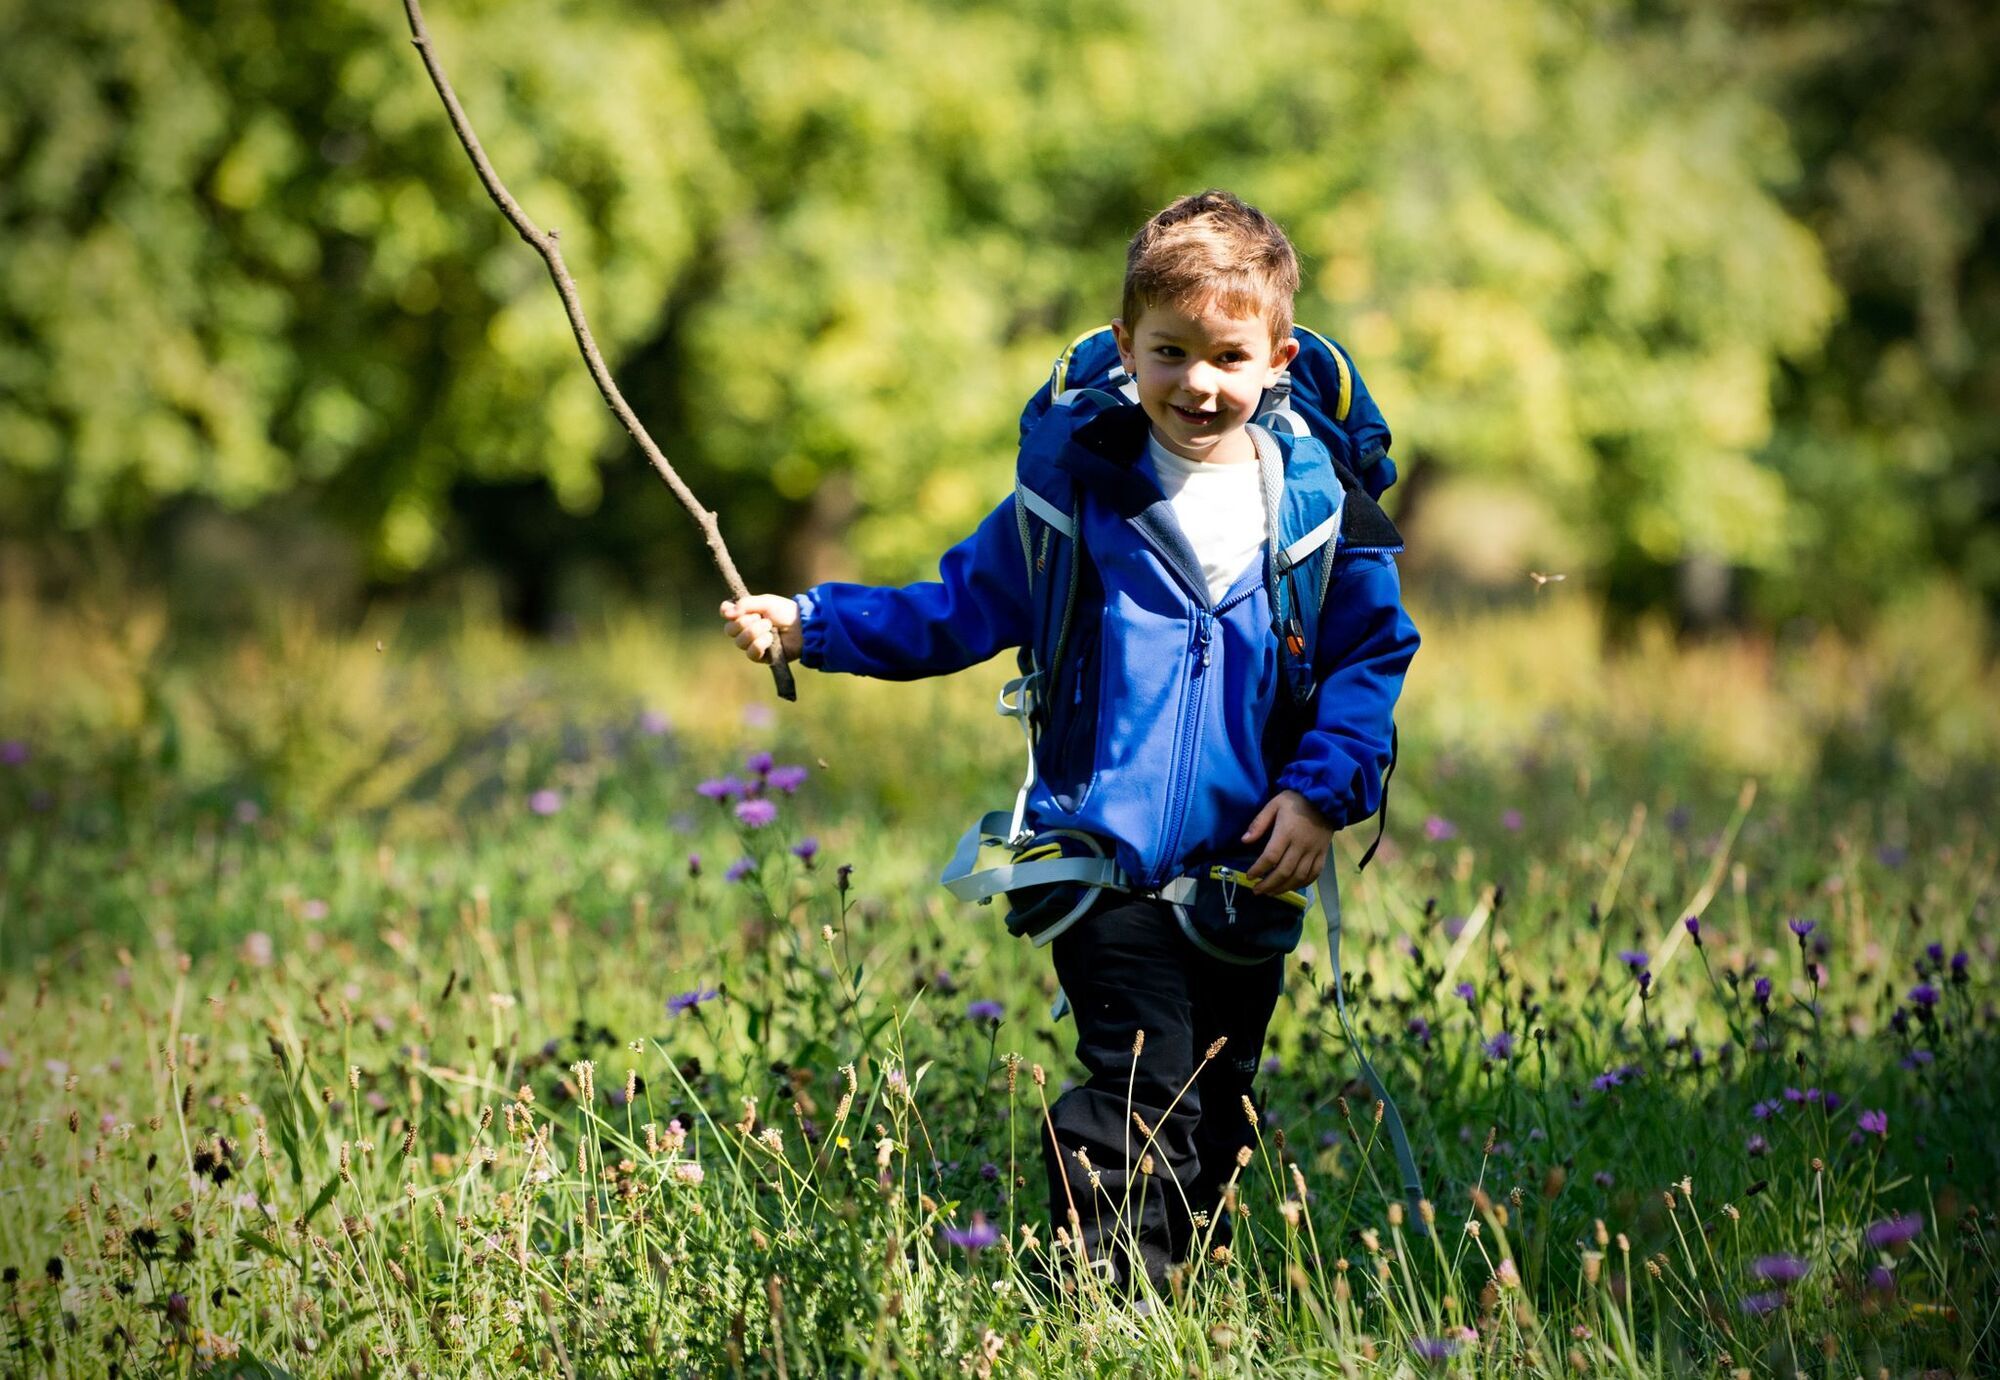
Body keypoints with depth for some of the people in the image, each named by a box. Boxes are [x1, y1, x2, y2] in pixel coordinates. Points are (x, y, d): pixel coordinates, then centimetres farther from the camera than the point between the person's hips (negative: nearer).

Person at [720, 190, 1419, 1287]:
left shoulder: (1319, 505, 0)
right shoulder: (1076, 488, -3)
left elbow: (1372, 655, 6)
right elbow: (959, 610, 5)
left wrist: (1322, 791, -8)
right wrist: (808, 623, -5)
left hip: (1251, 873, 3)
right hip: (1111, 862, -3)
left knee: (1218, 1110, 15)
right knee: (1142, 1094, -15)